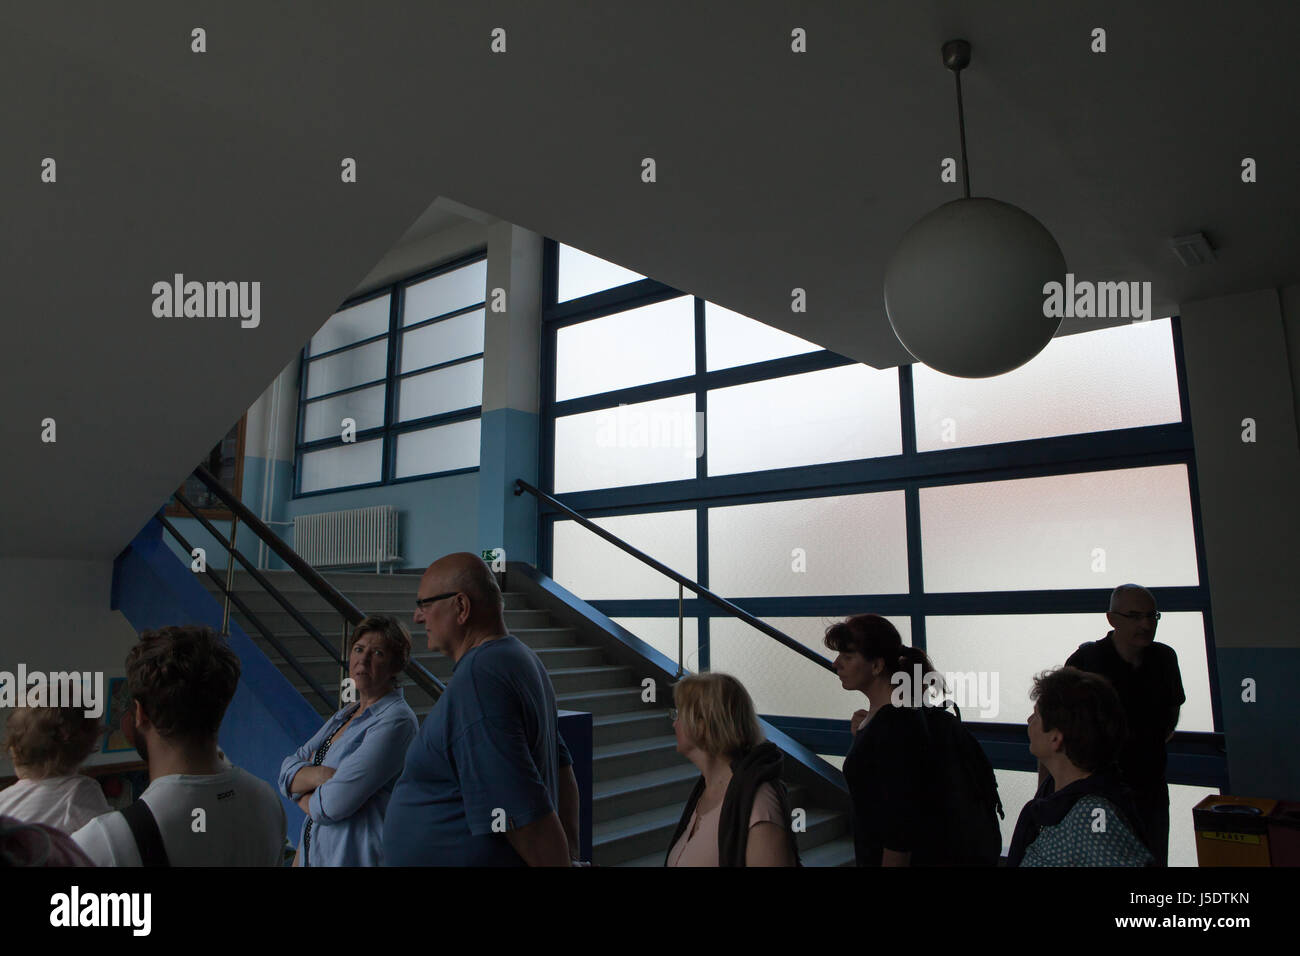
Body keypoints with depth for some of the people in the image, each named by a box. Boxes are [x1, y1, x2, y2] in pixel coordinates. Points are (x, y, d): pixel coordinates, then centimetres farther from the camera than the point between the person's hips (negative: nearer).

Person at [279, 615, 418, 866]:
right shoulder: (346, 714, 9)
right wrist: (320, 774, -17)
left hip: (356, 855, -8)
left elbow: (333, 805, -24)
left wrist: (303, 796, -4)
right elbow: (287, 771, 3)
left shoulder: (396, 721, -20)